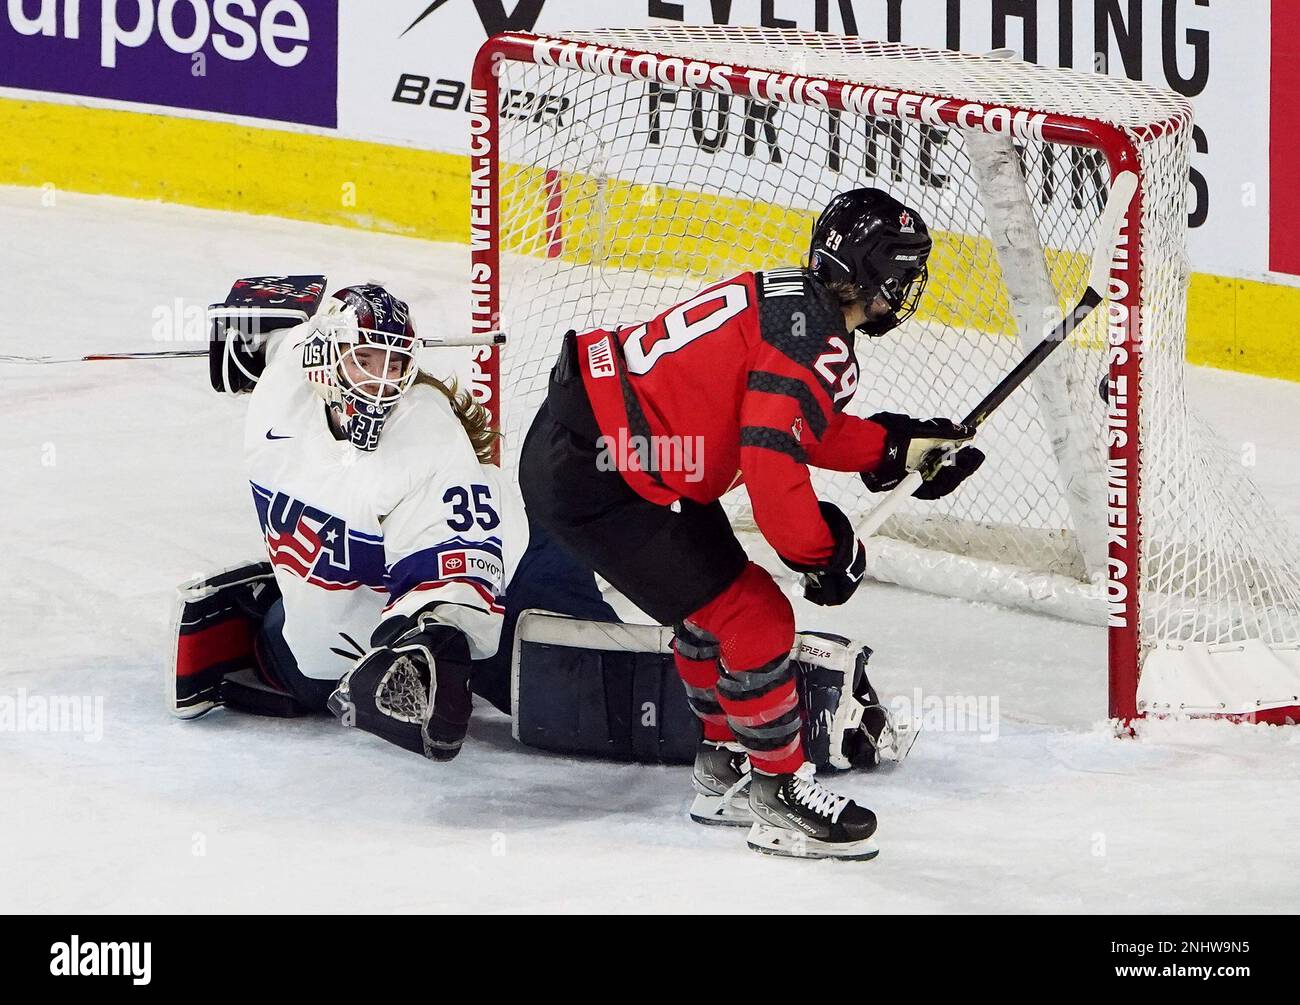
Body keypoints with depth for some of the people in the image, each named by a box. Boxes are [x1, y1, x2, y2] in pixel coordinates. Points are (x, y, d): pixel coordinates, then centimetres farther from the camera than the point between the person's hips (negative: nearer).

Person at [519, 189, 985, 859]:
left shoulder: (789, 298, 9)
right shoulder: (817, 343, -20)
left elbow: (803, 424, 22)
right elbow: (772, 463, -26)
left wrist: (902, 447, 18)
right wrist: (827, 550, -10)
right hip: (589, 483, -11)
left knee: (718, 598, 24)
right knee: (754, 617, -5)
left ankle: (725, 765, 40)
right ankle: (778, 795, 8)